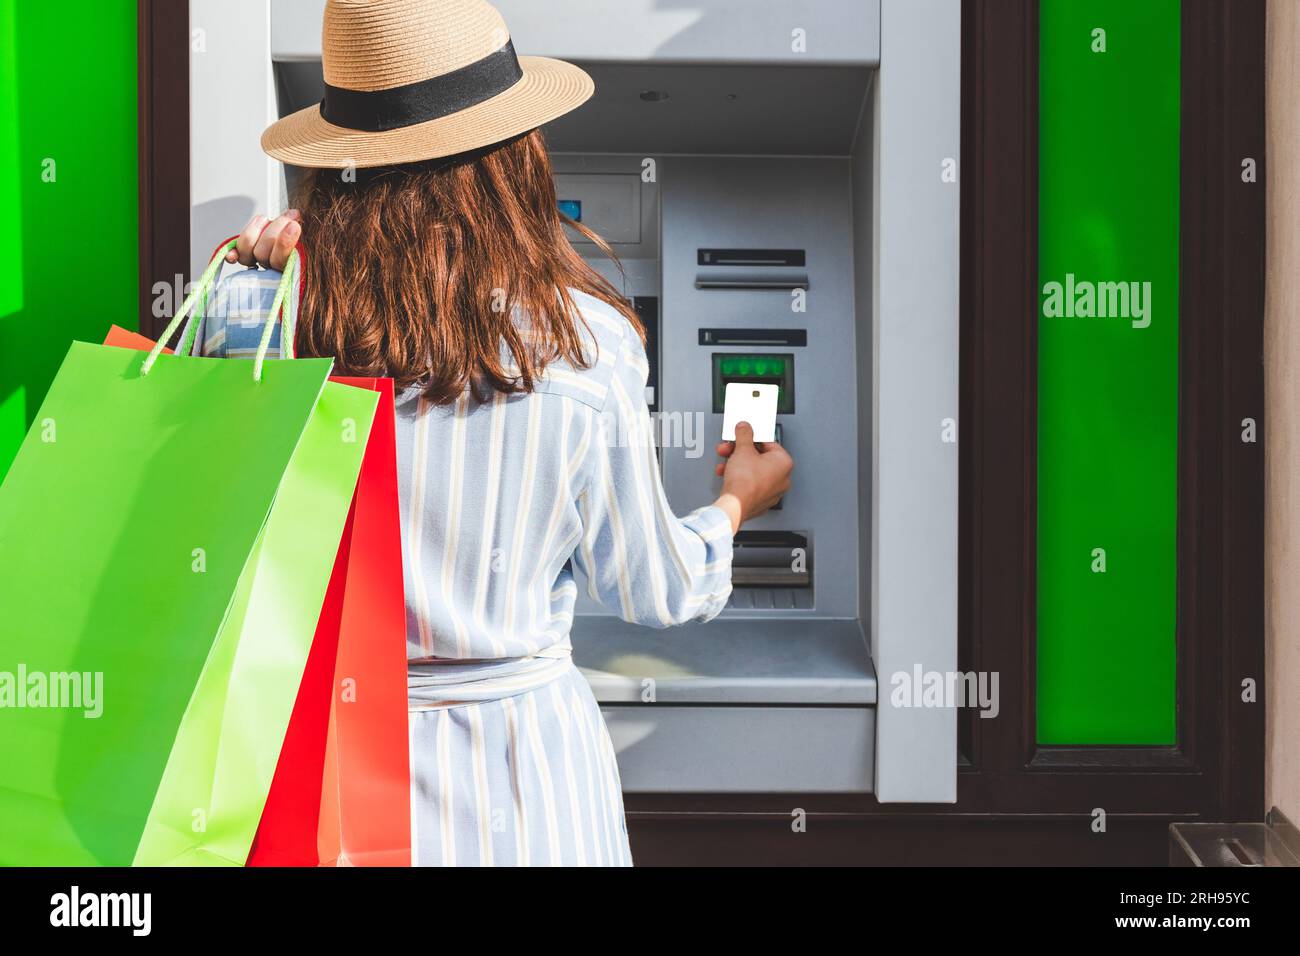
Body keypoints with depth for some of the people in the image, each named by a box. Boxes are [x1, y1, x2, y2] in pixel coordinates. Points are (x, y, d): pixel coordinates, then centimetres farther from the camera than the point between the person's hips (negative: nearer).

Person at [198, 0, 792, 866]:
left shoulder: (272, 317, -14)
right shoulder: (585, 346, -14)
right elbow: (655, 591, -3)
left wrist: (245, 275, -4)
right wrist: (736, 504, 20)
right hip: (518, 755, -1)